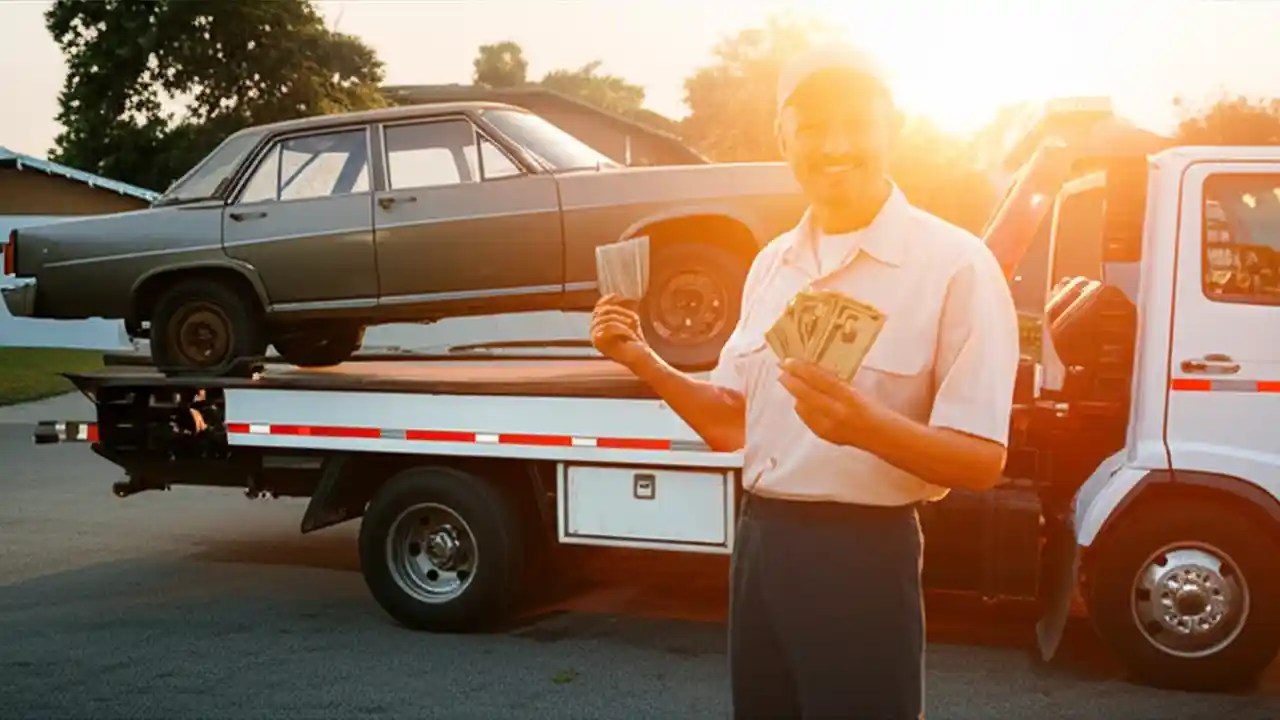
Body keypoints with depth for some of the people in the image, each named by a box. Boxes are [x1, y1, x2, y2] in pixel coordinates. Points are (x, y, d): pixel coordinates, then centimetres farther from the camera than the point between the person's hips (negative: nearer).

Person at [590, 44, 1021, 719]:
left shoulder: (954, 262, -12)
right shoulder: (771, 263, 9)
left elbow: (982, 460, -15)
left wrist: (866, 426, -32)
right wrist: (642, 360, -2)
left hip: (863, 555, -6)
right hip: (758, 541, 6)